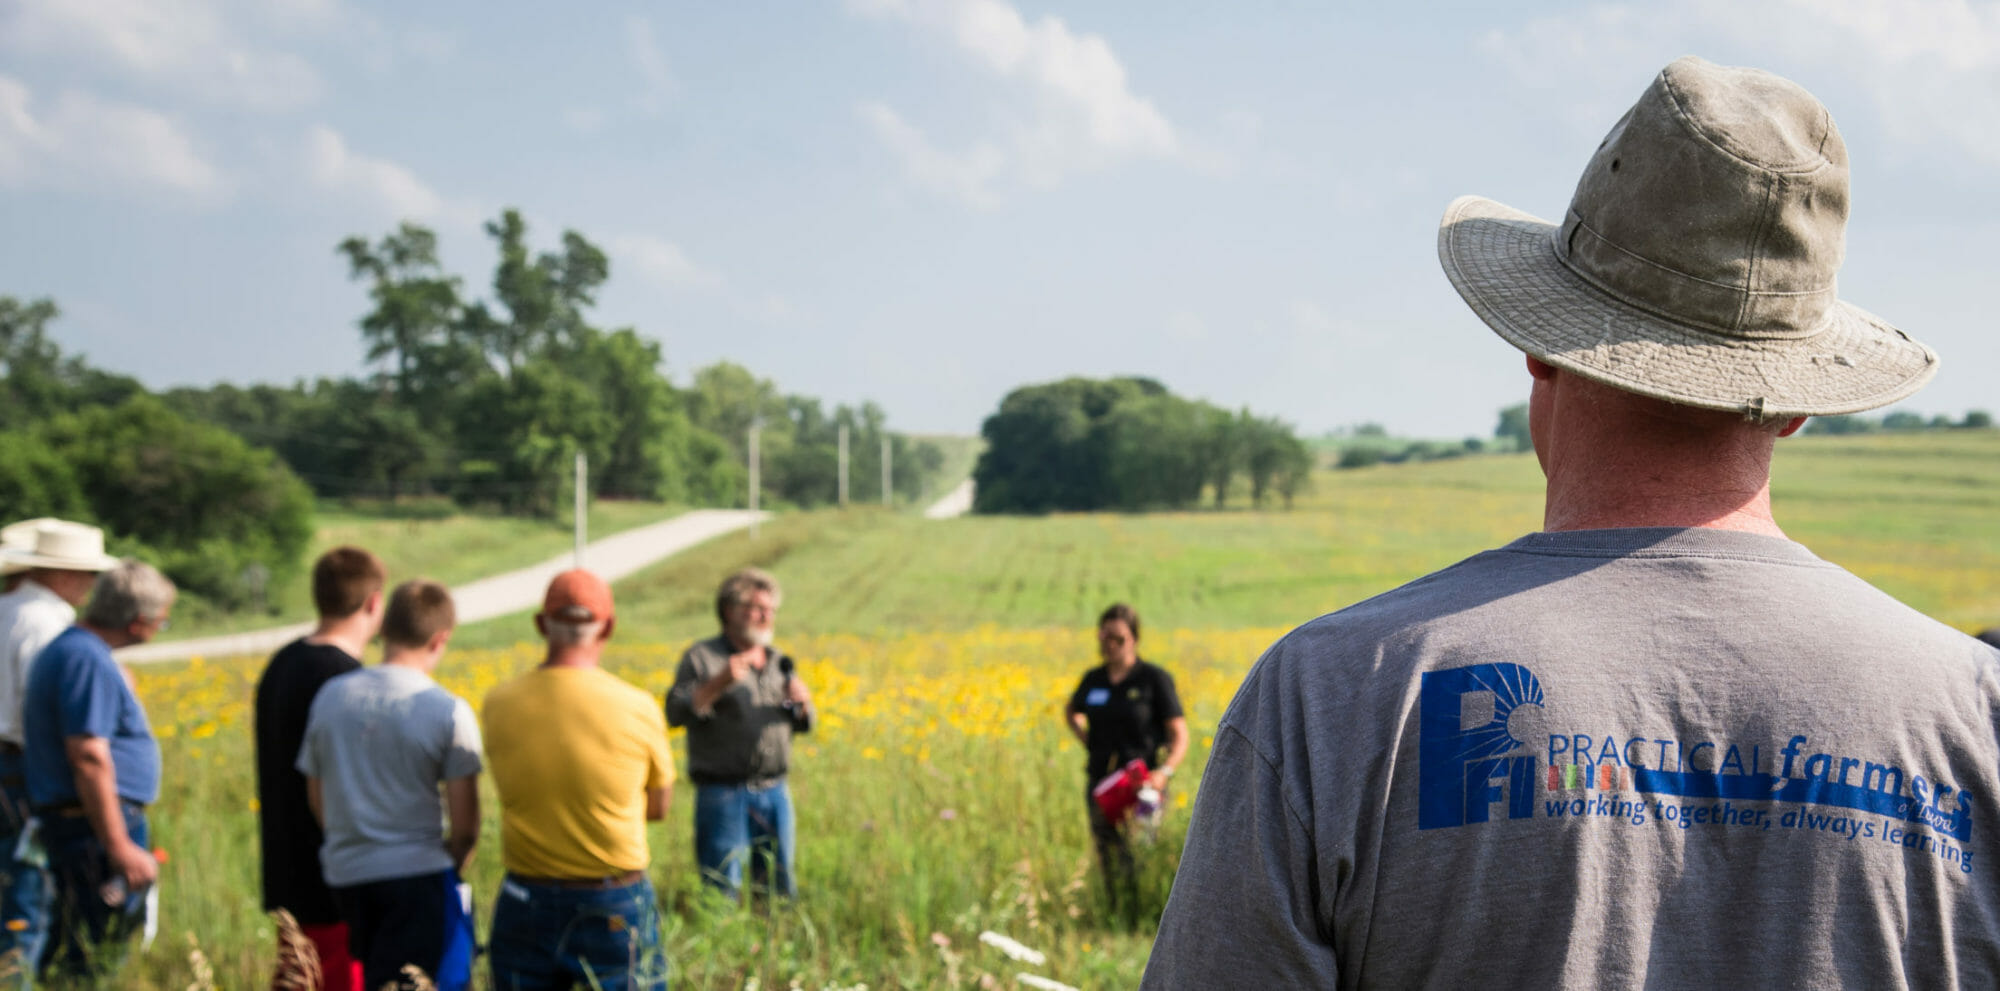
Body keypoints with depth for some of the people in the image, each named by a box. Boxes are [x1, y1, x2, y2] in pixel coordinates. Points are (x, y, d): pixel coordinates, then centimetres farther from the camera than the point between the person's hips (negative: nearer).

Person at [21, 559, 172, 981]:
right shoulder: (90, 661, -17)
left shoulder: (61, 649, 17)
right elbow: (88, 757, -23)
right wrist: (119, 847, -23)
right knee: (92, 959, -10)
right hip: (95, 826, -11)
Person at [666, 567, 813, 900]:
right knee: (722, 893, -6)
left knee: (781, 889, 9)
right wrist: (719, 683, -22)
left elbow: (803, 725, 19)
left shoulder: (778, 662, 18)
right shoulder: (702, 658, 0)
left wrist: (802, 704, -3)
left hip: (775, 793, 5)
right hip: (724, 794, -5)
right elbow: (676, 713, -12)